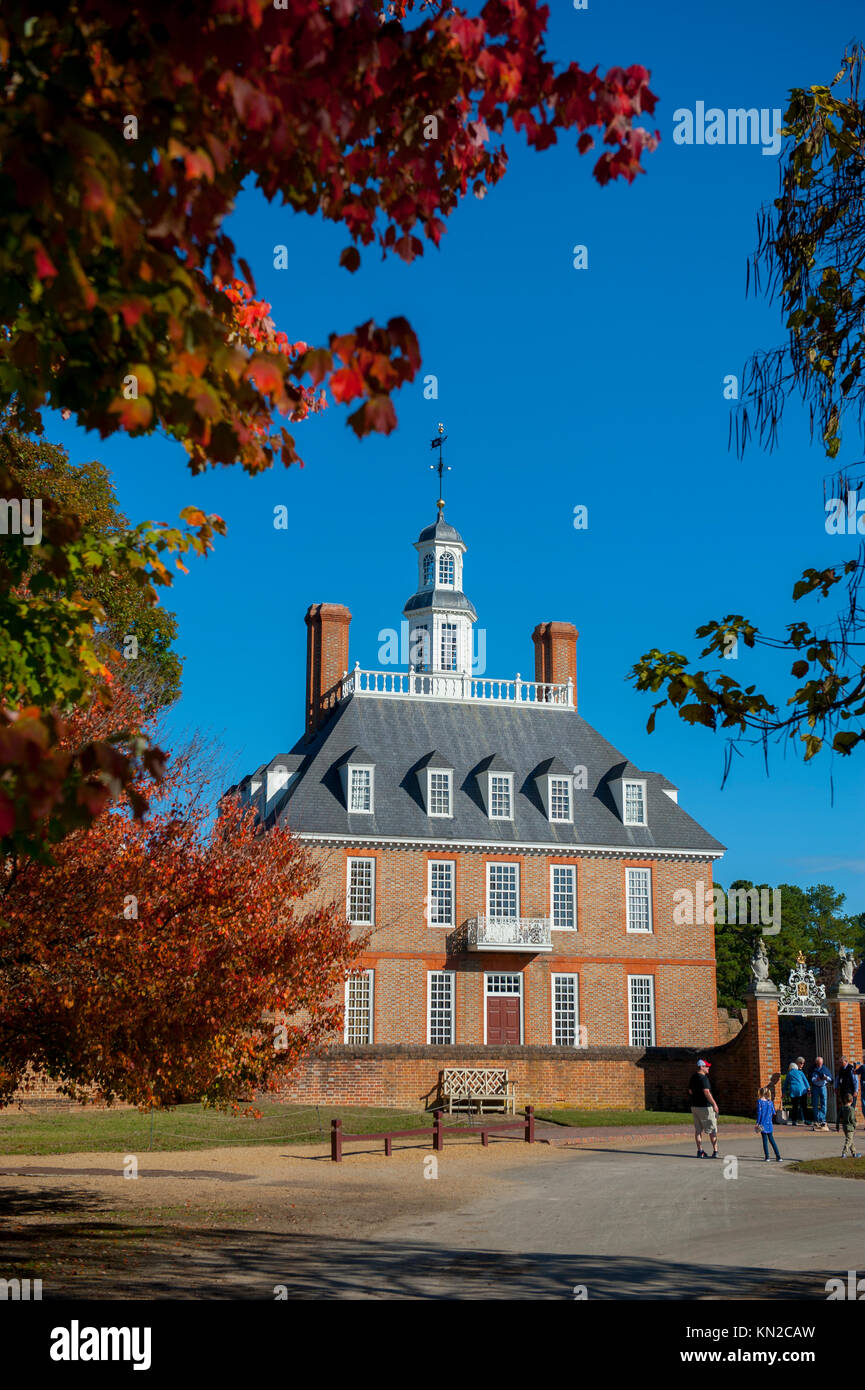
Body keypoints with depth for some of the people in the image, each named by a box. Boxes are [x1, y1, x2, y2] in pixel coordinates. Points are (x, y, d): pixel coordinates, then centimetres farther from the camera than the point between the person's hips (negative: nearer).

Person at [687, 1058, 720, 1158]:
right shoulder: (703, 1078, -16)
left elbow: (690, 1091, 20)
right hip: (705, 1107, -8)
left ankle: (700, 1150, 10)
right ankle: (715, 1151, -1)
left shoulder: (693, 1078, 12)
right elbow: (706, 1092, -22)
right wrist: (714, 1104, -18)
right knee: (712, 1129, 0)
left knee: (698, 1129, 9)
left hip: (694, 1106, 8)